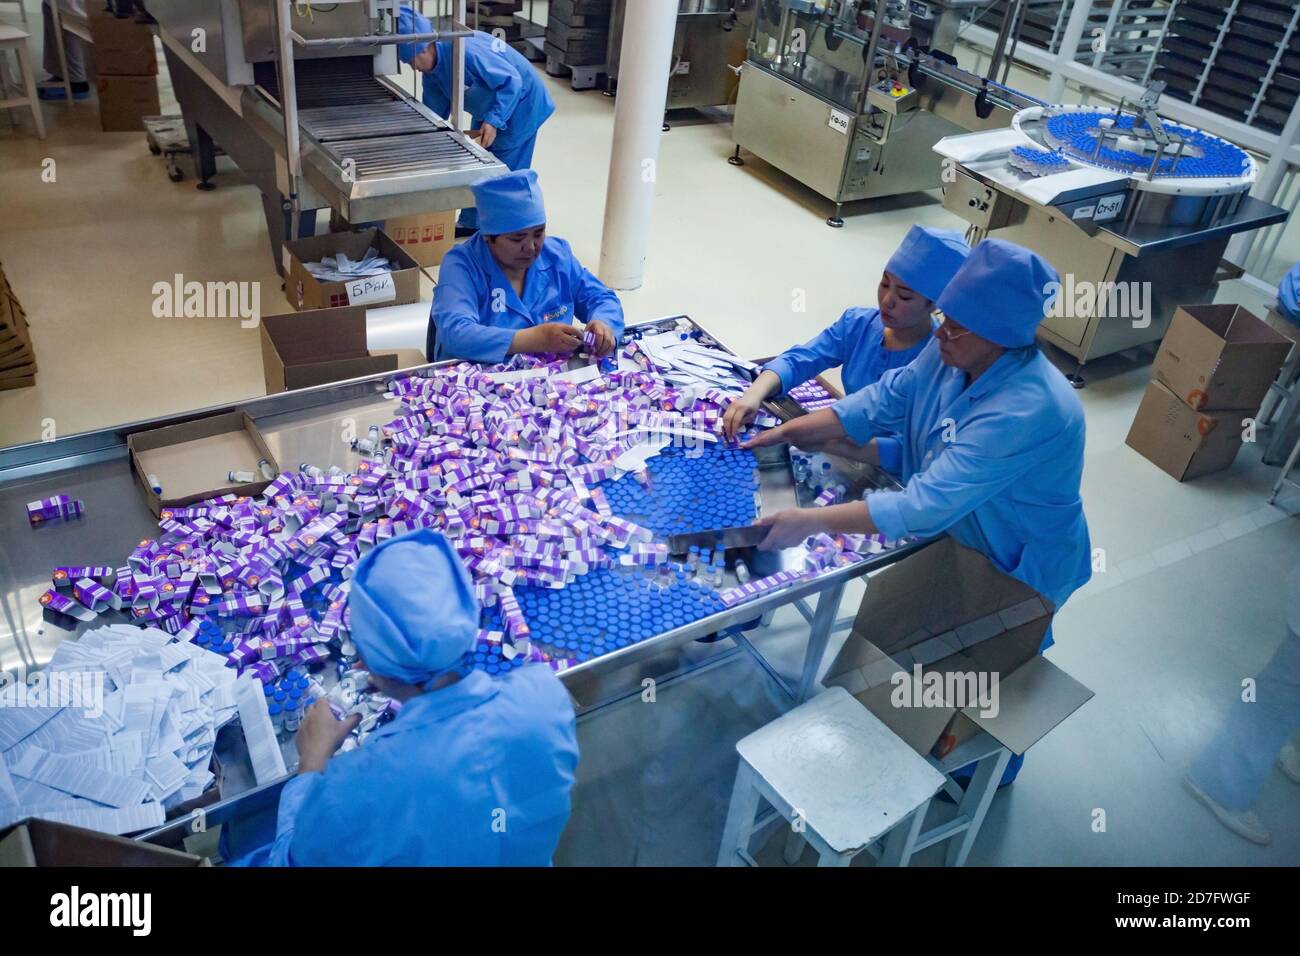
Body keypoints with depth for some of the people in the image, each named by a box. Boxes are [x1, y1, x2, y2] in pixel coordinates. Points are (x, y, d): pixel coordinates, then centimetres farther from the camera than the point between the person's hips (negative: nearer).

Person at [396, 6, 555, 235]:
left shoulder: (465, 51, -33)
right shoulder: (432, 68, -5)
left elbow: (512, 81, -32)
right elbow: (434, 111, 5)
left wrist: (493, 121, -39)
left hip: (518, 103, -9)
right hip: (489, 108, 9)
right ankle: (471, 222, 27)